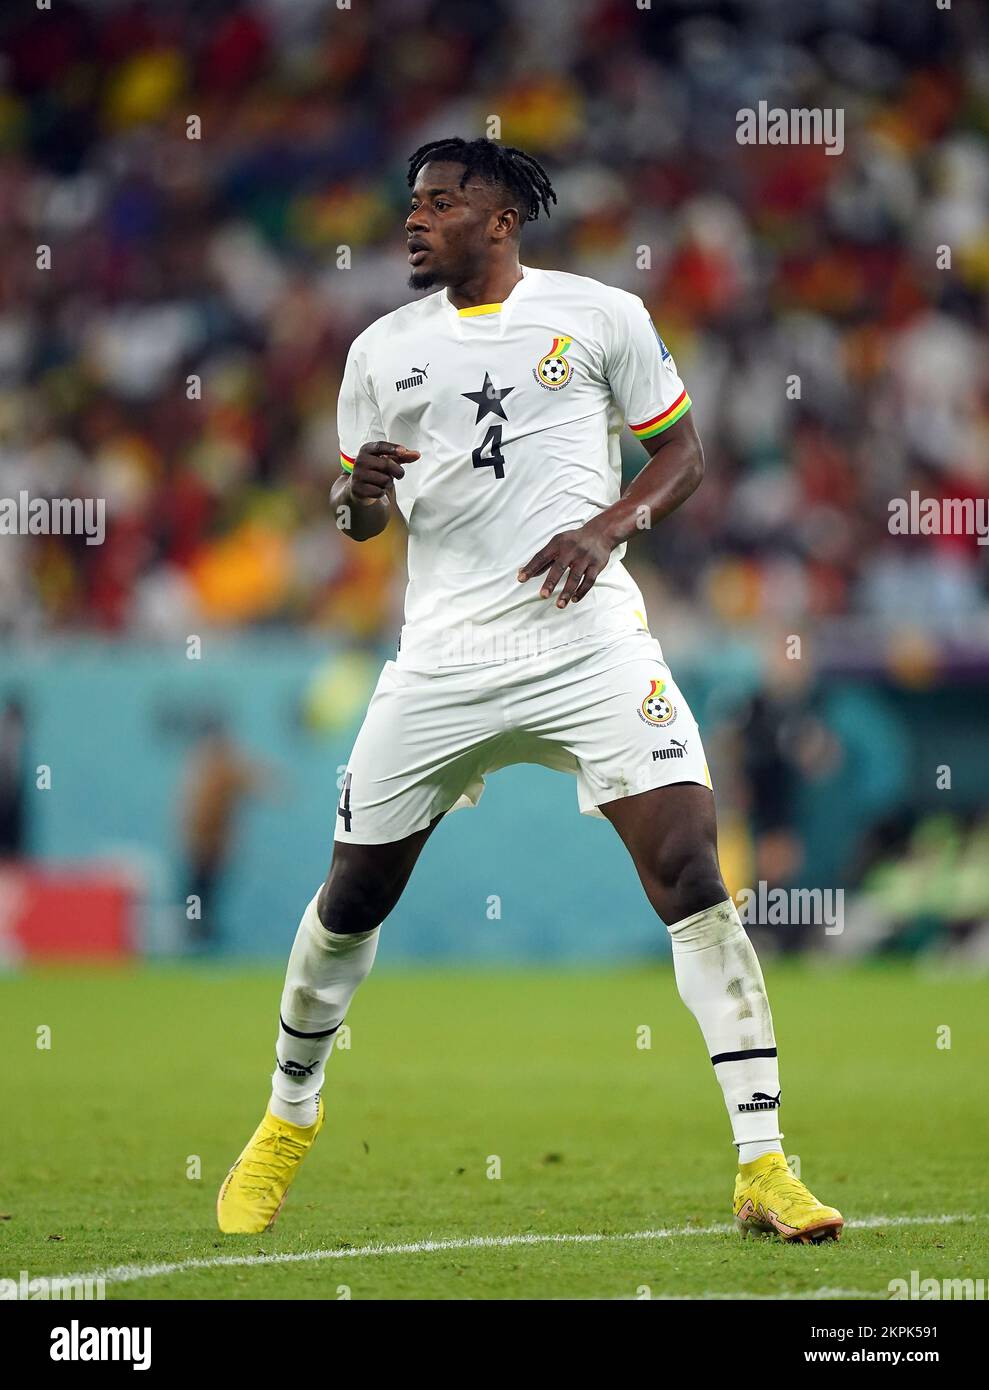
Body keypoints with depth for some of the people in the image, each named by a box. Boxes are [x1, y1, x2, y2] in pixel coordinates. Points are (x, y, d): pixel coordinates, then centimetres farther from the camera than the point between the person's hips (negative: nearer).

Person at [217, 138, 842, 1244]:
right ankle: (289, 1117, 34)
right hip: (443, 655, 3)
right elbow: (358, 518, 19)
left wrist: (607, 528, -8)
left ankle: (763, 1168, -14)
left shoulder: (600, 315, 4)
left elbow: (681, 452, 11)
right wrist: (362, 488, -5)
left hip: (587, 640, -3)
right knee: (354, 894, 7)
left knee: (688, 869, -16)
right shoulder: (383, 350, 12)